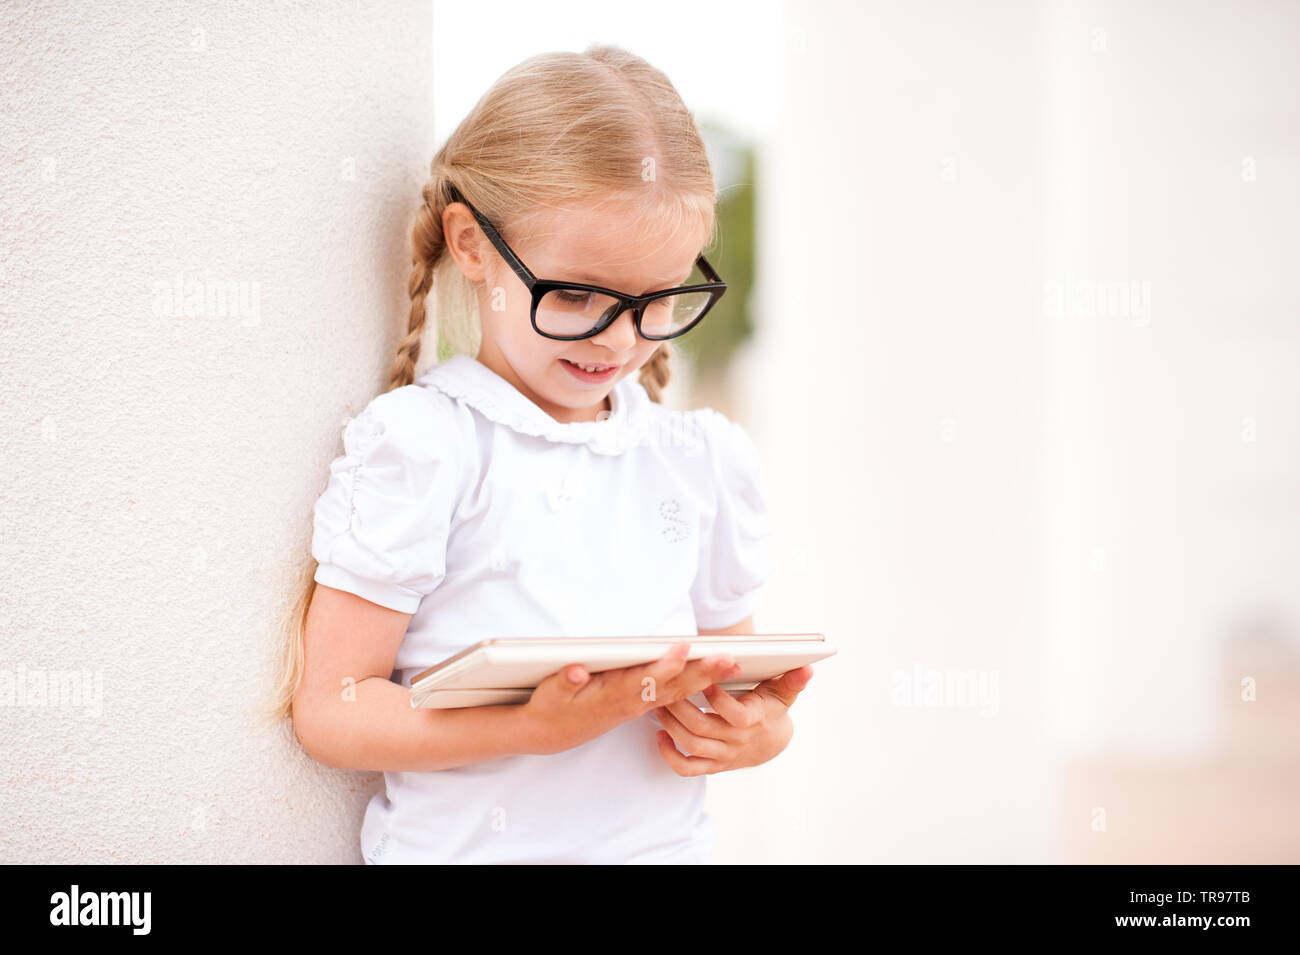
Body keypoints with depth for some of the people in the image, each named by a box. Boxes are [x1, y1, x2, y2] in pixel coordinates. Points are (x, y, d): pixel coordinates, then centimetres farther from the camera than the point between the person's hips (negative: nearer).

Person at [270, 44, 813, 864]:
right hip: (468, 844, -3)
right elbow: (329, 710, -8)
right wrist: (534, 728, -19)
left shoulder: (705, 459, 10)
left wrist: (761, 729, -3)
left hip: (666, 840, 4)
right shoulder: (420, 444, -5)